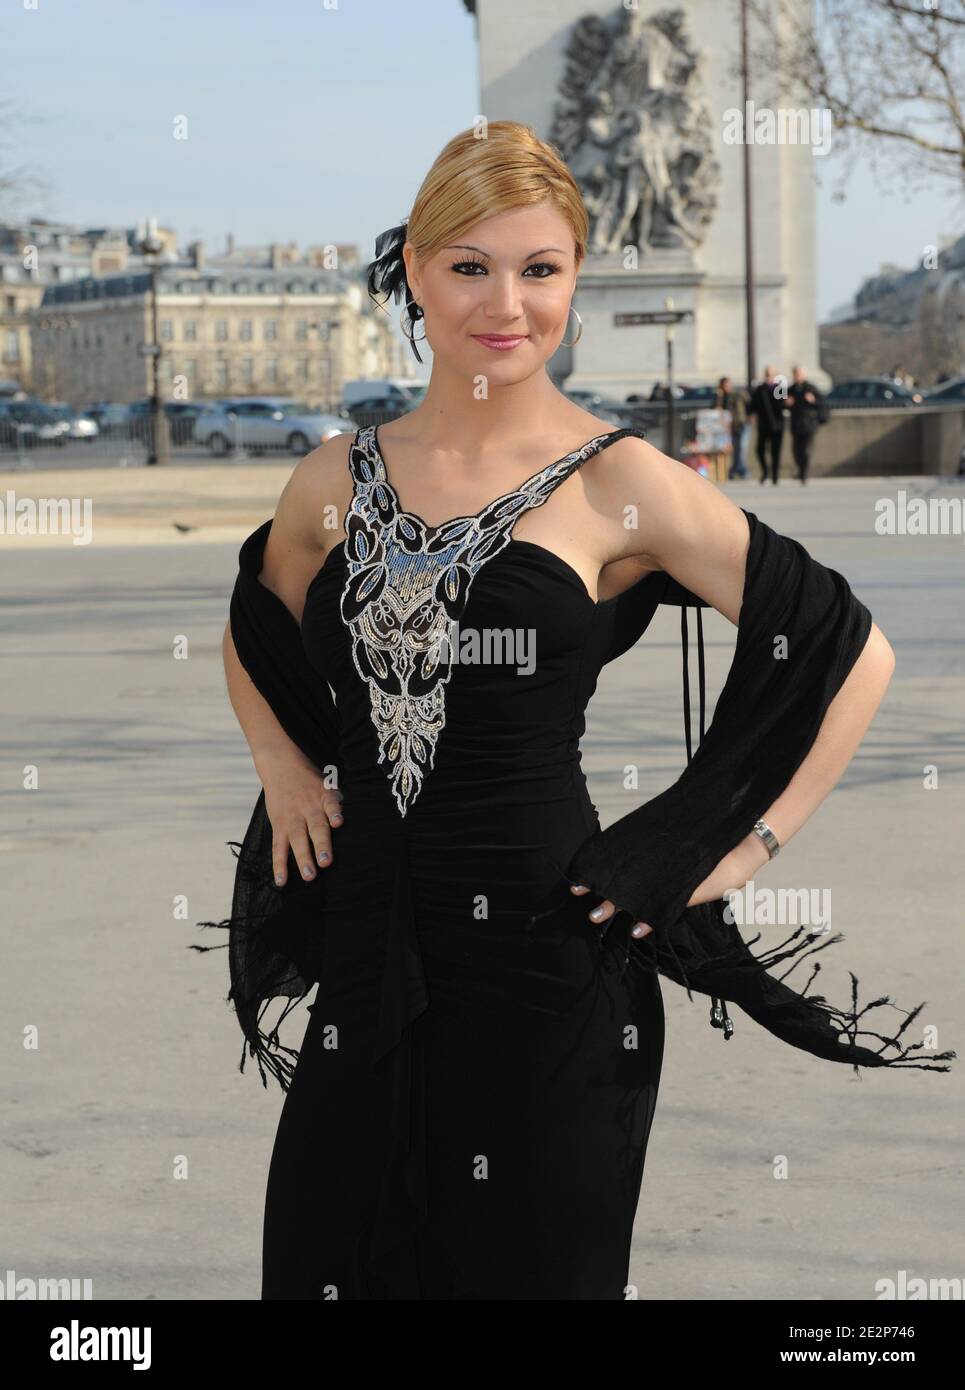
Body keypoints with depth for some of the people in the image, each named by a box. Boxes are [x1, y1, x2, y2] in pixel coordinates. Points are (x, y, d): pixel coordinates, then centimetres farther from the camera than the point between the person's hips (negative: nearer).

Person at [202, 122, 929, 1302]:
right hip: (366, 947, 4)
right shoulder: (337, 479, 5)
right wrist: (281, 771, 11)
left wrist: (738, 849, -5)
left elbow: (855, 652, -4)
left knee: (532, 1263, 6)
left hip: (542, 950, -4)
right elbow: (251, 637, 26)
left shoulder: (619, 484, -7)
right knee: (327, 1260, 11)